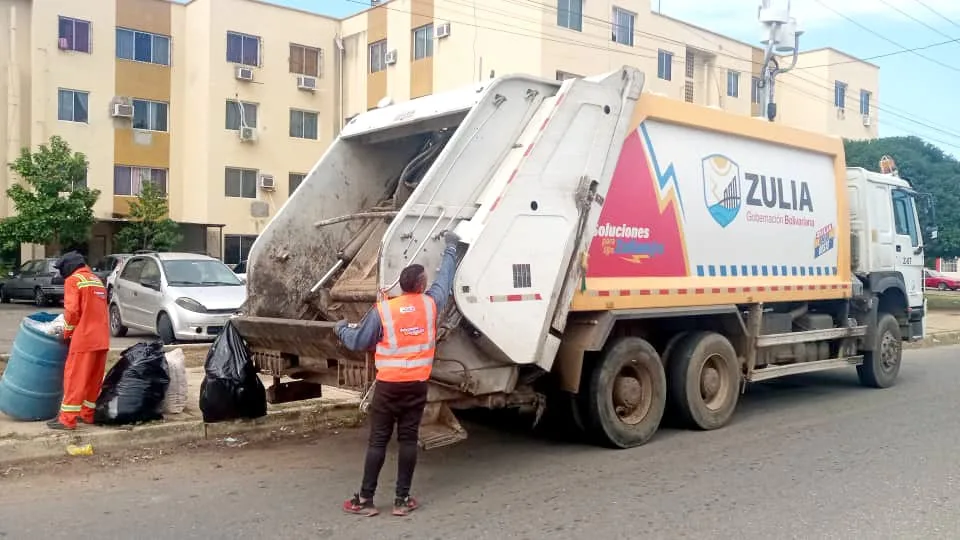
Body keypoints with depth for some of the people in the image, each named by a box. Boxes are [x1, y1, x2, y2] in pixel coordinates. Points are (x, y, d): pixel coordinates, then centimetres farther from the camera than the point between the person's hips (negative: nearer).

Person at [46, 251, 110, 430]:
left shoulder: (73, 280, -3)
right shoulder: (97, 280, 20)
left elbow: (72, 310, -12)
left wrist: (67, 333, 1)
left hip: (84, 337, -8)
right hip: (101, 337, 8)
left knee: (75, 378, -4)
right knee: (94, 378, 13)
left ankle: (67, 419, -2)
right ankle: (88, 414, 20)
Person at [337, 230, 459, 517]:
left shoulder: (382, 310, -7)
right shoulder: (430, 303, -1)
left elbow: (358, 342, 1)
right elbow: (445, 278, 17)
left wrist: (342, 329, 22)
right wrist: (450, 247, 30)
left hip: (388, 385, -1)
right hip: (417, 384, 2)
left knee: (377, 441, 4)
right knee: (408, 439, 7)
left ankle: (365, 499, 9)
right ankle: (402, 499, 11)